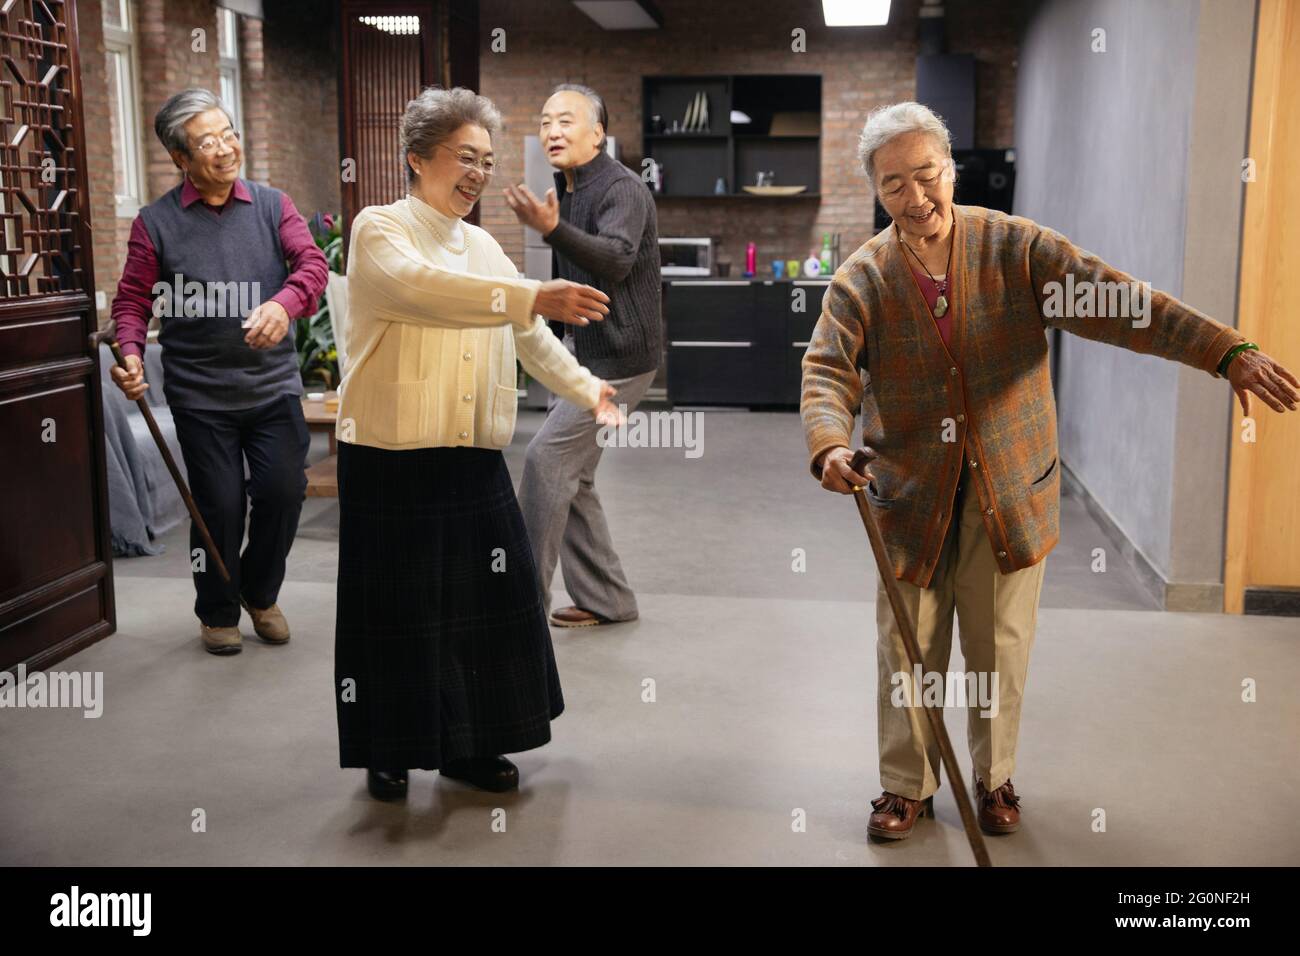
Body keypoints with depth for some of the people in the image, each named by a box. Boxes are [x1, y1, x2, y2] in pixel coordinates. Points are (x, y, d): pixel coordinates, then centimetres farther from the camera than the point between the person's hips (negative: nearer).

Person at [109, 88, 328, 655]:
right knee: (220, 505, 3)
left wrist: (285, 303, -31)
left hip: (273, 383, 2)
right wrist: (130, 353, -18)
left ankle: (260, 593, 28)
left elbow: (312, 262, -10)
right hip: (199, 392, -1)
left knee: (284, 491, -1)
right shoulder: (155, 223, 0)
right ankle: (217, 612, 28)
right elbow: (132, 300, 2)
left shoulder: (273, 206, 4)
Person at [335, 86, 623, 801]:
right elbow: (423, 287, -28)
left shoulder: (483, 247, 14)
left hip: (475, 461, 6)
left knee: (483, 600, 8)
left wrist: (587, 390, 20)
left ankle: (469, 745, 24)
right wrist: (536, 297, -37)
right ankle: (388, 754, 22)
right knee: (395, 608, 4)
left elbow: (531, 338, 24)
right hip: (391, 461, -5)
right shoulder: (378, 231, -6)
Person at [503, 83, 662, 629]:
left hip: (619, 356, -10)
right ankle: (605, 600, 20)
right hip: (583, 348, 10)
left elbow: (616, 259, -37)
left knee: (547, 457, -14)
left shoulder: (622, 189, -17)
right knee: (569, 475, 10)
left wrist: (551, 228, -50)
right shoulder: (565, 191, 12)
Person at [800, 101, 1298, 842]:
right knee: (908, 652, 8)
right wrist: (830, 446, -39)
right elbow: (827, 371, -17)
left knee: (1002, 653, 12)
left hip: (1012, 495, 0)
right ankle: (907, 786, 27)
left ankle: (995, 777, 33)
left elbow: (1120, 304, -15)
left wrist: (1229, 351, -27)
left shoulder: (1017, 247, -7)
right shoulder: (861, 281, -6)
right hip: (911, 500, 0)